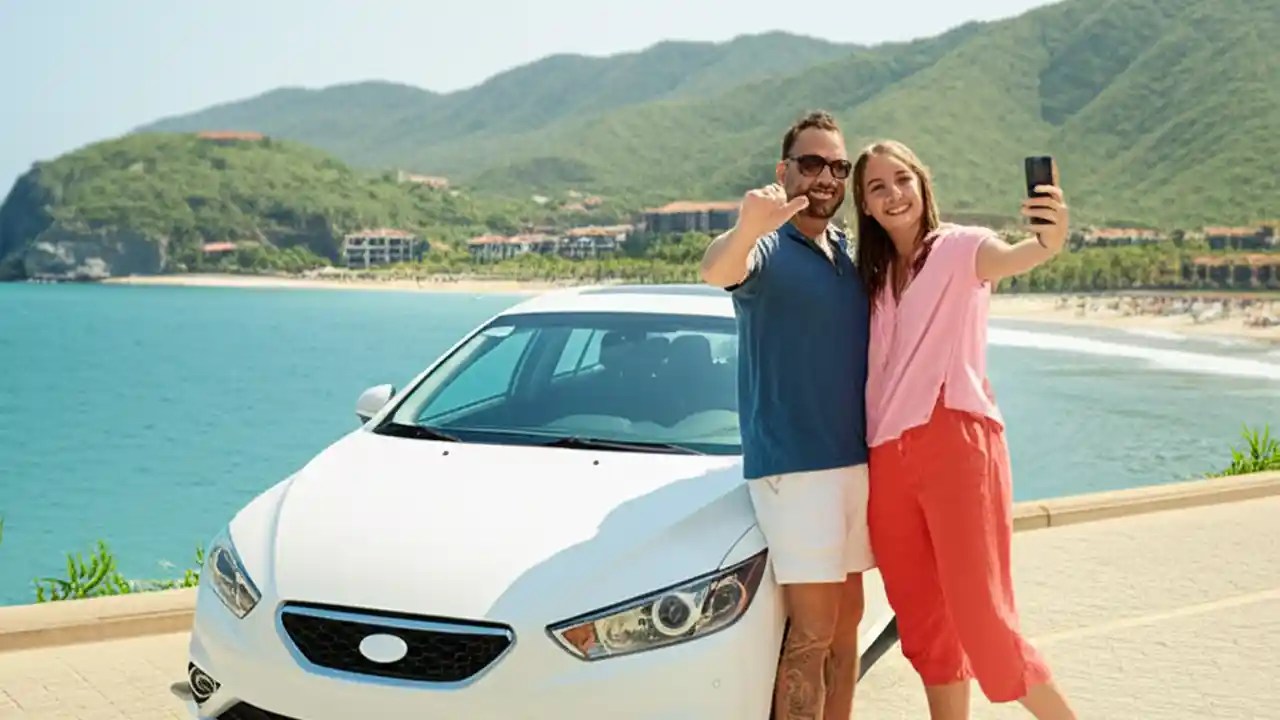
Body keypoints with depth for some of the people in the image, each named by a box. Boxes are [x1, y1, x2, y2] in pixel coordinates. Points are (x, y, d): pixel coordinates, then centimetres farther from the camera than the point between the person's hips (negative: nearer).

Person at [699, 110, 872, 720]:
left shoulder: (851, 256, 13)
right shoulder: (769, 247, -8)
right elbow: (717, 270, -33)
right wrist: (746, 231, -54)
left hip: (856, 459, 7)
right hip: (791, 464, -7)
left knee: (846, 620, 13)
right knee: (811, 631, -9)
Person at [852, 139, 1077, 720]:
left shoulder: (958, 247, 0)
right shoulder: (873, 277, 18)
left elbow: (1005, 258, -26)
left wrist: (1048, 242, -48)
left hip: (955, 443, -6)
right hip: (888, 456, 6)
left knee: (981, 617, -8)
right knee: (925, 623, 9)